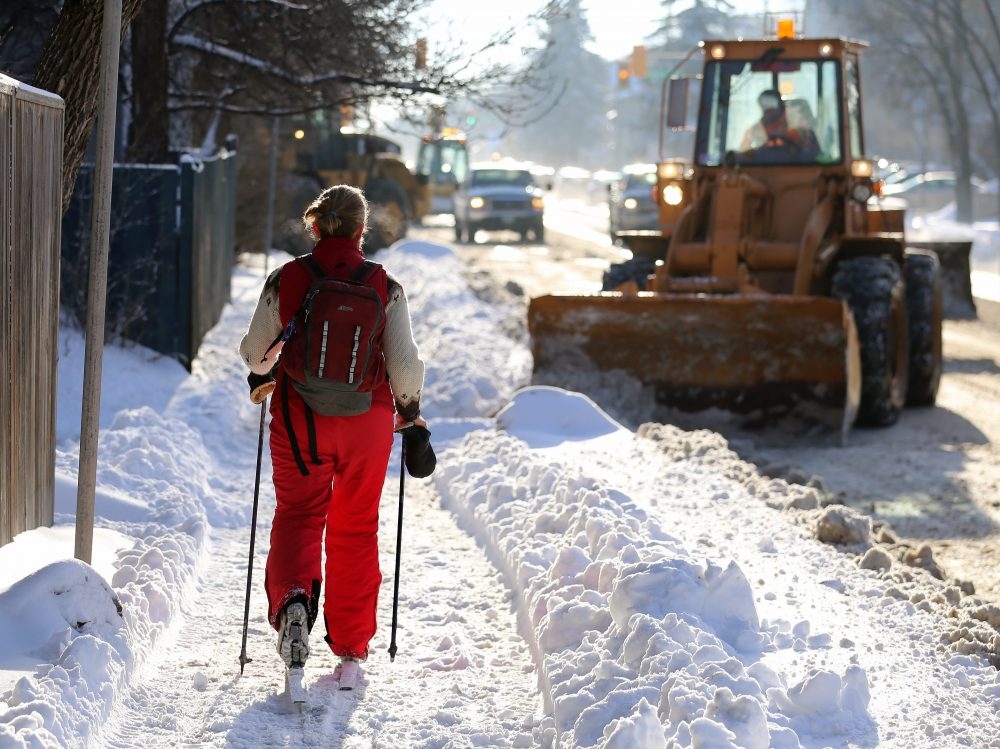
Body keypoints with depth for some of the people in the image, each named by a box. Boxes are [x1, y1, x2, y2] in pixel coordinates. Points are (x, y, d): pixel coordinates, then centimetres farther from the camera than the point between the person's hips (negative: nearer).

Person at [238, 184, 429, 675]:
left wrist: (261, 379, 25)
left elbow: (255, 350, 3)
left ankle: (293, 596, -18)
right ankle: (351, 645, 18)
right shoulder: (385, 287, -6)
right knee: (356, 528, 13)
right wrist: (410, 413, 9)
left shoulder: (285, 279, -6)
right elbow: (404, 362, -6)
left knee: (297, 512, 12)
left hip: (299, 416, -1)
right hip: (367, 420, 1)